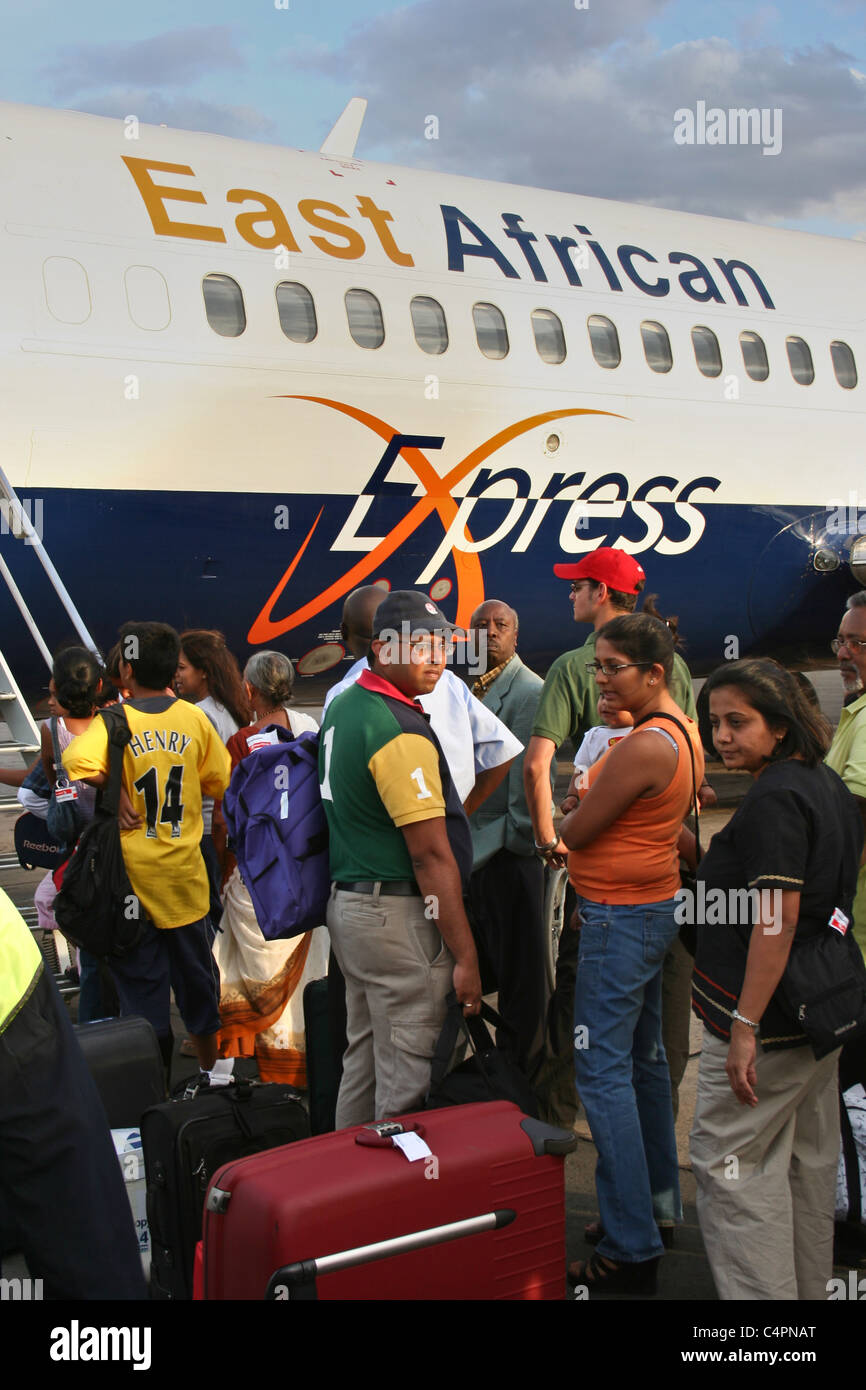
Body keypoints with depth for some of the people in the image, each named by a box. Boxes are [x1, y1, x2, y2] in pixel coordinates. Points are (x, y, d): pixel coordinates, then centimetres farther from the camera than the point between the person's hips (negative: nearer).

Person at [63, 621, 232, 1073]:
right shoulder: (194, 719, -3)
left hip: (133, 876, -3)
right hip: (185, 873, 4)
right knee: (195, 973, 19)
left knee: (142, 983, 7)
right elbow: (220, 781, 6)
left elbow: (79, 761, -33)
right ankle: (210, 1072, 33)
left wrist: (116, 792, -18)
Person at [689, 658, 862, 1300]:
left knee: (728, 1162, -2)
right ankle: (809, 1287, 30)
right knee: (808, 1160, 18)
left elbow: (776, 919, -25)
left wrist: (745, 1026, -25)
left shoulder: (774, 798, -19)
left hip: (769, 1021, -10)